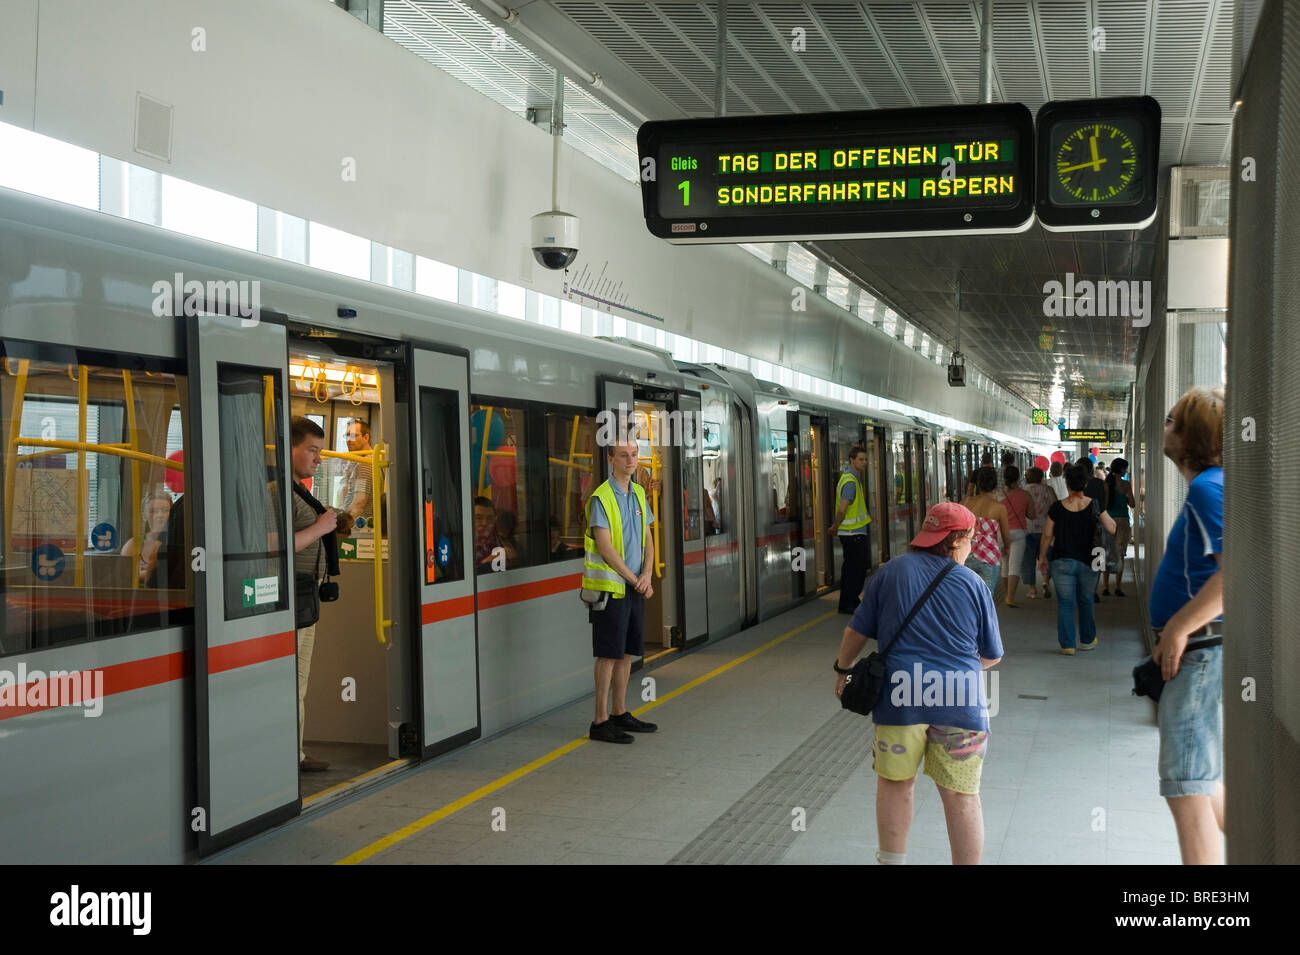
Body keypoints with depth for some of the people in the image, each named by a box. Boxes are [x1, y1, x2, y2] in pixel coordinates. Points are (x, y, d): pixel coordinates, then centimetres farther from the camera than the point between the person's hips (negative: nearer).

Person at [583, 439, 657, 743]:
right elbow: (605, 548, -16)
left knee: (627, 652, 12)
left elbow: (647, 540, 13)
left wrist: (647, 575, -4)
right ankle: (600, 722, 0)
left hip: (635, 588, 7)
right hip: (610, 587, -7)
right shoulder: (601, 498, -12)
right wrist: (635, 581, -12)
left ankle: (619, 713, 22)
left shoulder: (638, 494, 12)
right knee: (609, 654, -5)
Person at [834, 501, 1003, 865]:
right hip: (960, 700, -1)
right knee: (961, 795, 6)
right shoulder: (973, 583, 2)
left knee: (895, 784, 17)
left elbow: (857, 631, 6)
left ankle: (892, 860, 26)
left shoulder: (890, 572, 2)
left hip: (900, 698, 1)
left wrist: (843, 669, 22)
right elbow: (992, 655, 10)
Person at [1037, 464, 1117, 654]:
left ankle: (1067, 644, 1)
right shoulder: (1094, 506, -6)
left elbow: (1047, 536, -1)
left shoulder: (1057, 508, -7)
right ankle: (1088, 640, 29)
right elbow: (1112, 529, 0)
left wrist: (1042, 557, 12)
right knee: (1085, 601, 19)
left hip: (1062, 561, -1)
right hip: (1087, 561, 1)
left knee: (1065, 603, 4)